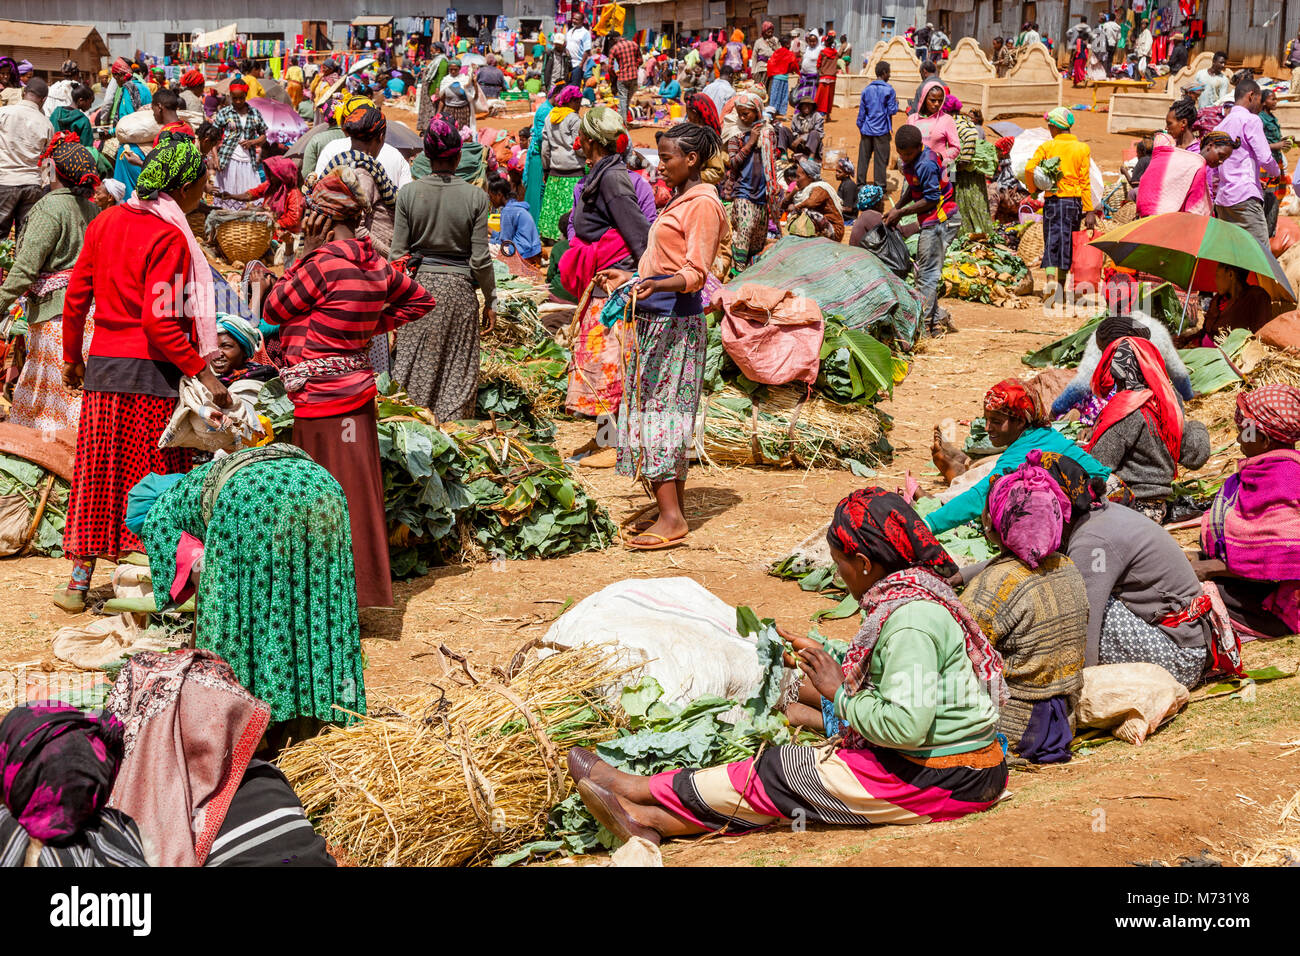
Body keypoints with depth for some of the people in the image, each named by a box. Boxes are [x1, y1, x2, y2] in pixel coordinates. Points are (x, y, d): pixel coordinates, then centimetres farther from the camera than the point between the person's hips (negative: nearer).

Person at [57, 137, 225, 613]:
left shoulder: (105, 221, 7)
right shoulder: (169, 238, -14)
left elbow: (75, 297, 11)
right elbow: (159, 322, -21)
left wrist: (72, 357, 22)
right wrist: (203, 373, -18)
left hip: (101, 365, 6)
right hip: (151, 375, -6)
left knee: (97, 475, 13)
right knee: (153, 480, 4)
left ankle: (79, 581, 18)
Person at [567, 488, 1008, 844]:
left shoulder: (910, 621, -23)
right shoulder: (921, 589, 8)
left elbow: (904, 726, -29)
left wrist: (839, 691, -15)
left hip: (938, 781, -9)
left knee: (784, 775, -4)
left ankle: (641, 792, 5)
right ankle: (656, 819, 0)